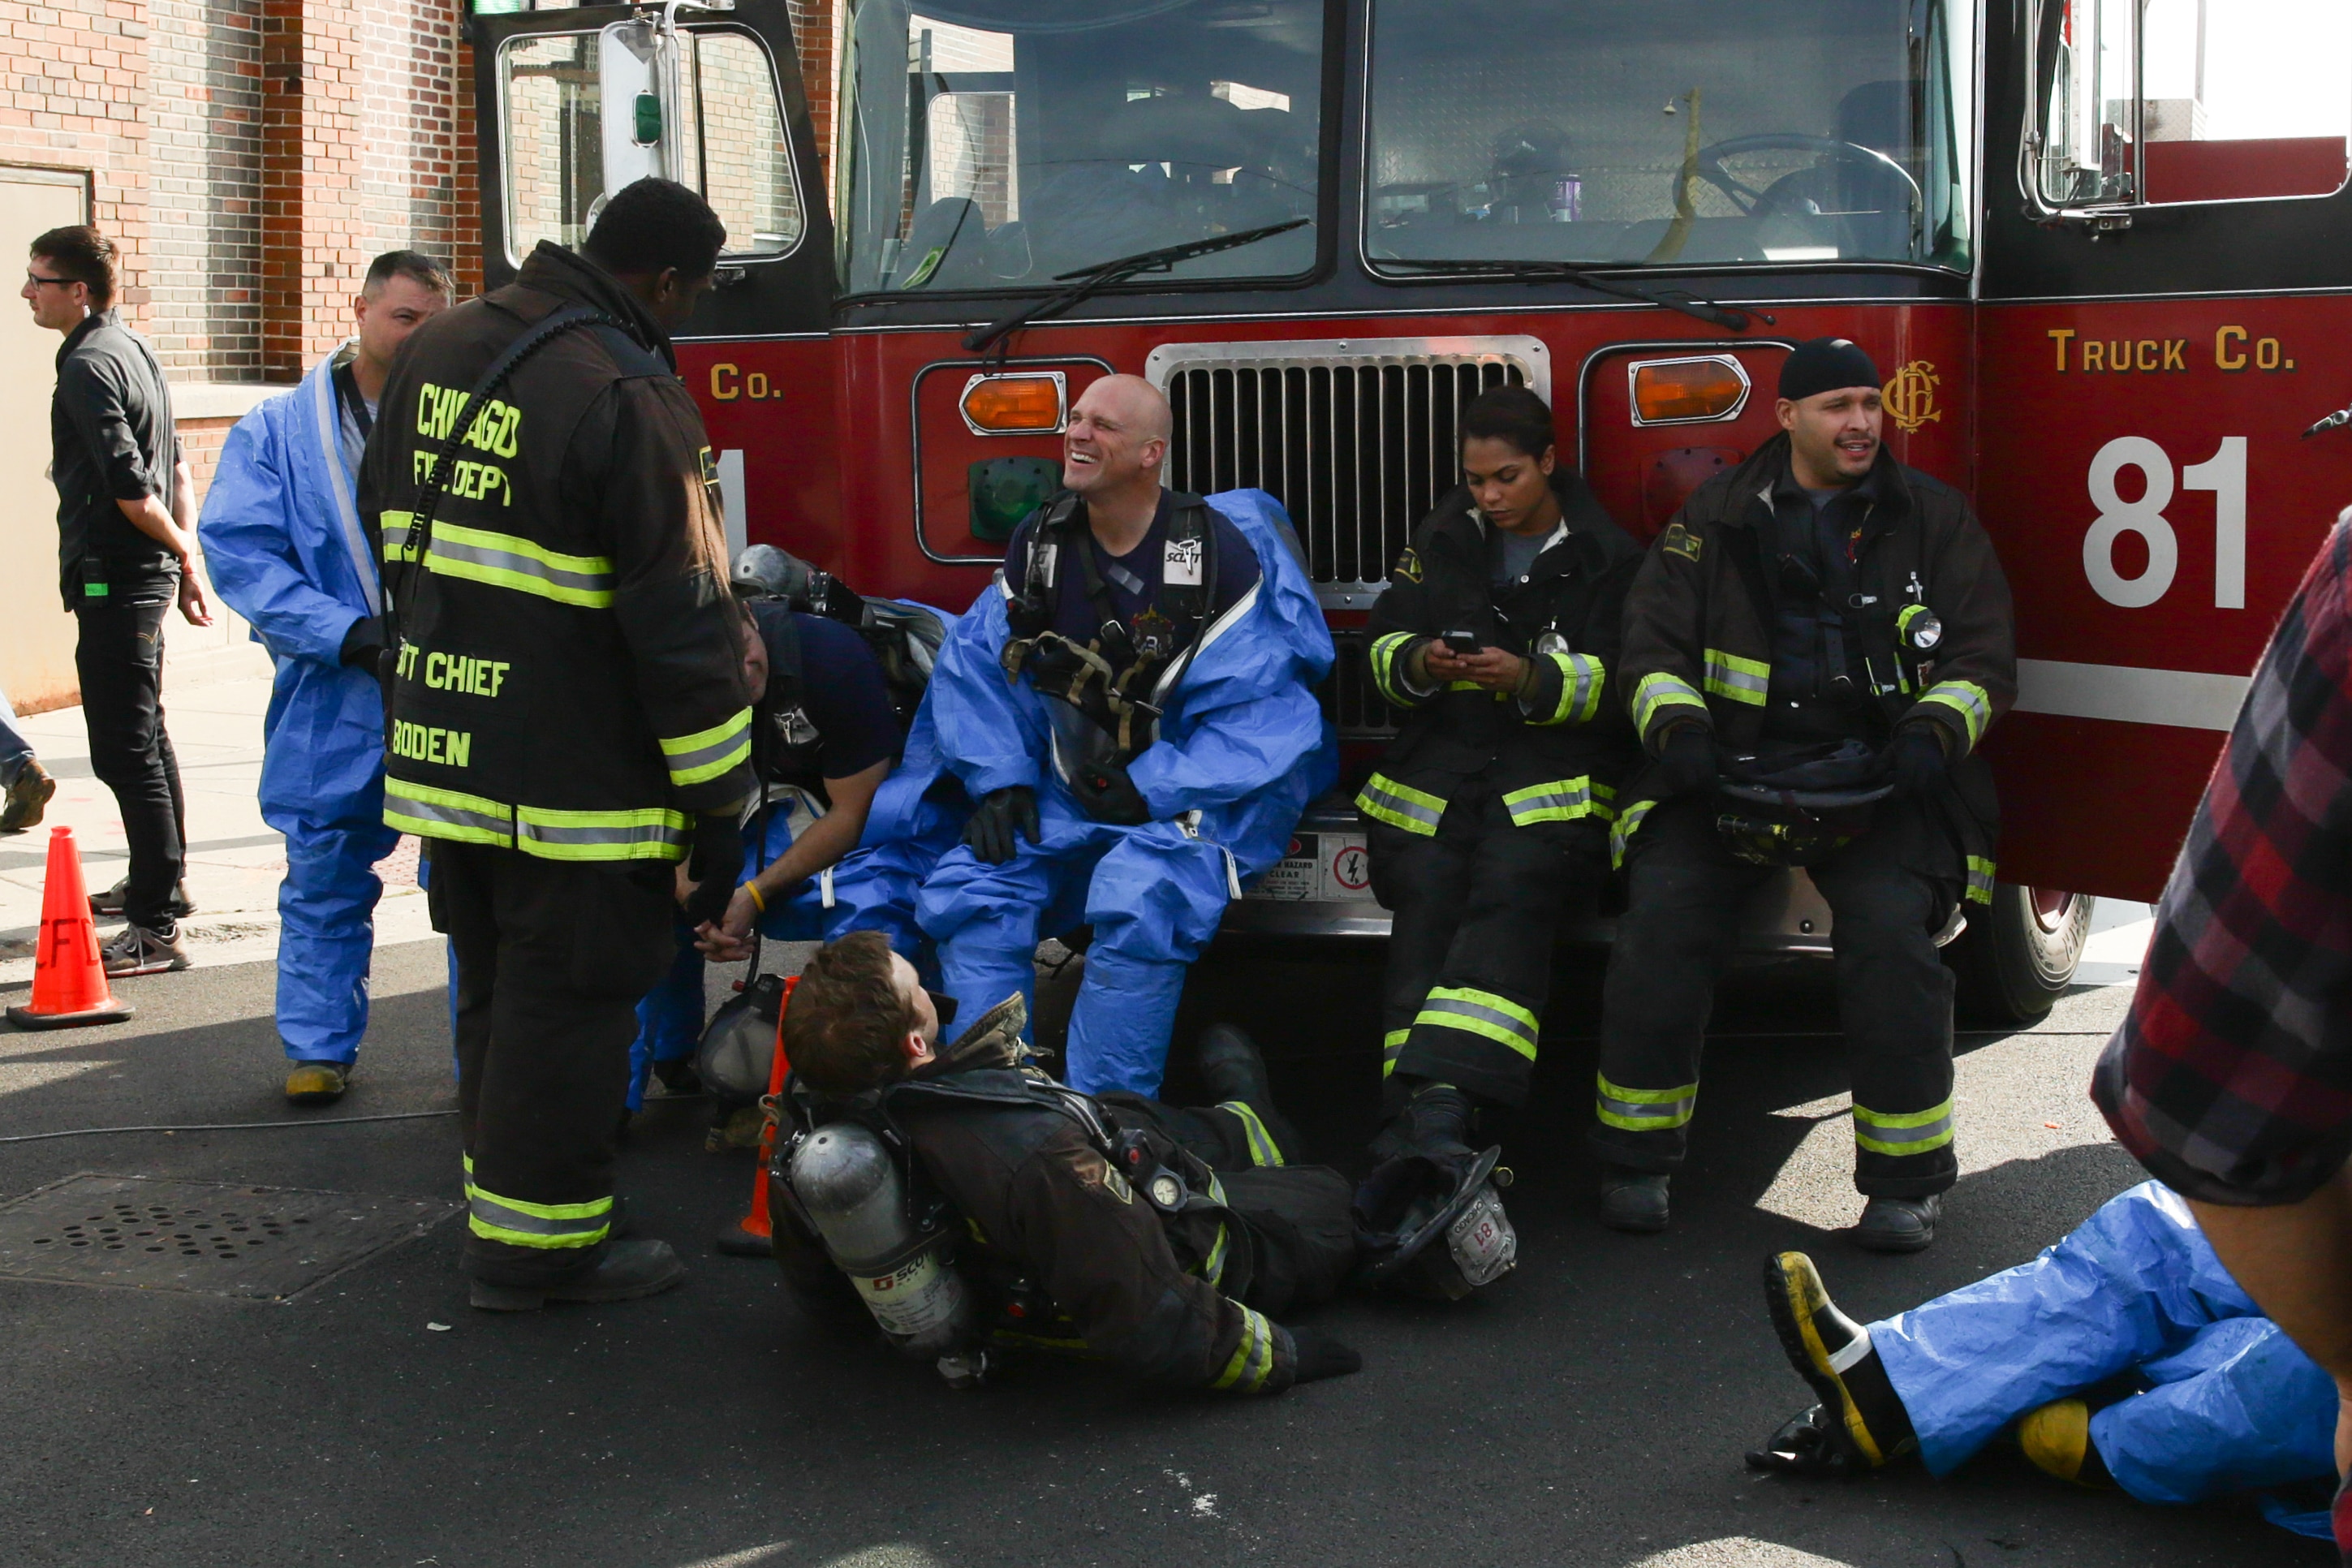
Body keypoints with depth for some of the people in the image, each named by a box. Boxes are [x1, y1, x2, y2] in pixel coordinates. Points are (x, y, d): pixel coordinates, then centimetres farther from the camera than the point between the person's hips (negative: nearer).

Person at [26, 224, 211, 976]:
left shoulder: (87, 367, -17)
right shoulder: (135, 350, 13)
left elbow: (130, 488, -23)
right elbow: (176, 471, 16)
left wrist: (181, 548, -7)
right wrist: (189, 562, 16)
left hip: (113, 581, -10)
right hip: (147, 575, 10)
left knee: (125, 753, -9)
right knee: (147, 738, 22)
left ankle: (155, 929, -9)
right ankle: (161, 882, 37)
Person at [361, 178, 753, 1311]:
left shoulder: (439, 350, 8)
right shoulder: (628, 401, -18)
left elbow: (387, 518, 21)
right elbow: (680, 624, -18)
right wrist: (717, 804, -12)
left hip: (439, 748, 8)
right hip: (570, 779, -8)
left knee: (494, 991, 20)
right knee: (564, 1003, 3)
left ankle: (499, 1200, 33)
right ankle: (534, 1243, 11)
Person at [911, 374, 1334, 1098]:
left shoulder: (1223, 554, -14)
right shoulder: (1040, 543, 3)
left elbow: (1253, 718, -17)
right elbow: (976, 666, 6)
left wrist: (1152, 793, -23)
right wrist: (999, 781, -8)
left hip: (1203, 794, -6)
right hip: (1079, 789, 6)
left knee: (1135, 897, -34)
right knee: (969, 888, -14)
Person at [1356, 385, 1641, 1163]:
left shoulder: (1605, 557, 6)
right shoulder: (1442, 540, 17)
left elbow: (1615, 681, -1)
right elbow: (1384, 643, 15)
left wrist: (1531, 679, -18)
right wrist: (1417, 663, -8)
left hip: (1553, 772, -3)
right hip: (1442, 757, 3)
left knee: (1510, 895, -29)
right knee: (1424, 901, -22)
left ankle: (1445, 1093, -44)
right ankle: (1412, 1104, -30)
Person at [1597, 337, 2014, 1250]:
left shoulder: (1932, 518, 9)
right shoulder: (1715, 517, 9)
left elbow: (1984, 652, 6)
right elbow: (1653, 642, 6)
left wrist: (1935, 729, -14)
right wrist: (1677, 725, -14)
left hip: (1878, 781, -1)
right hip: (1732, 767, 1)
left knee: (1891, 938, -23)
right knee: (1661, 922, -18)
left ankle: (1906, 1178, -8)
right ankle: (1637, 1160, -3)